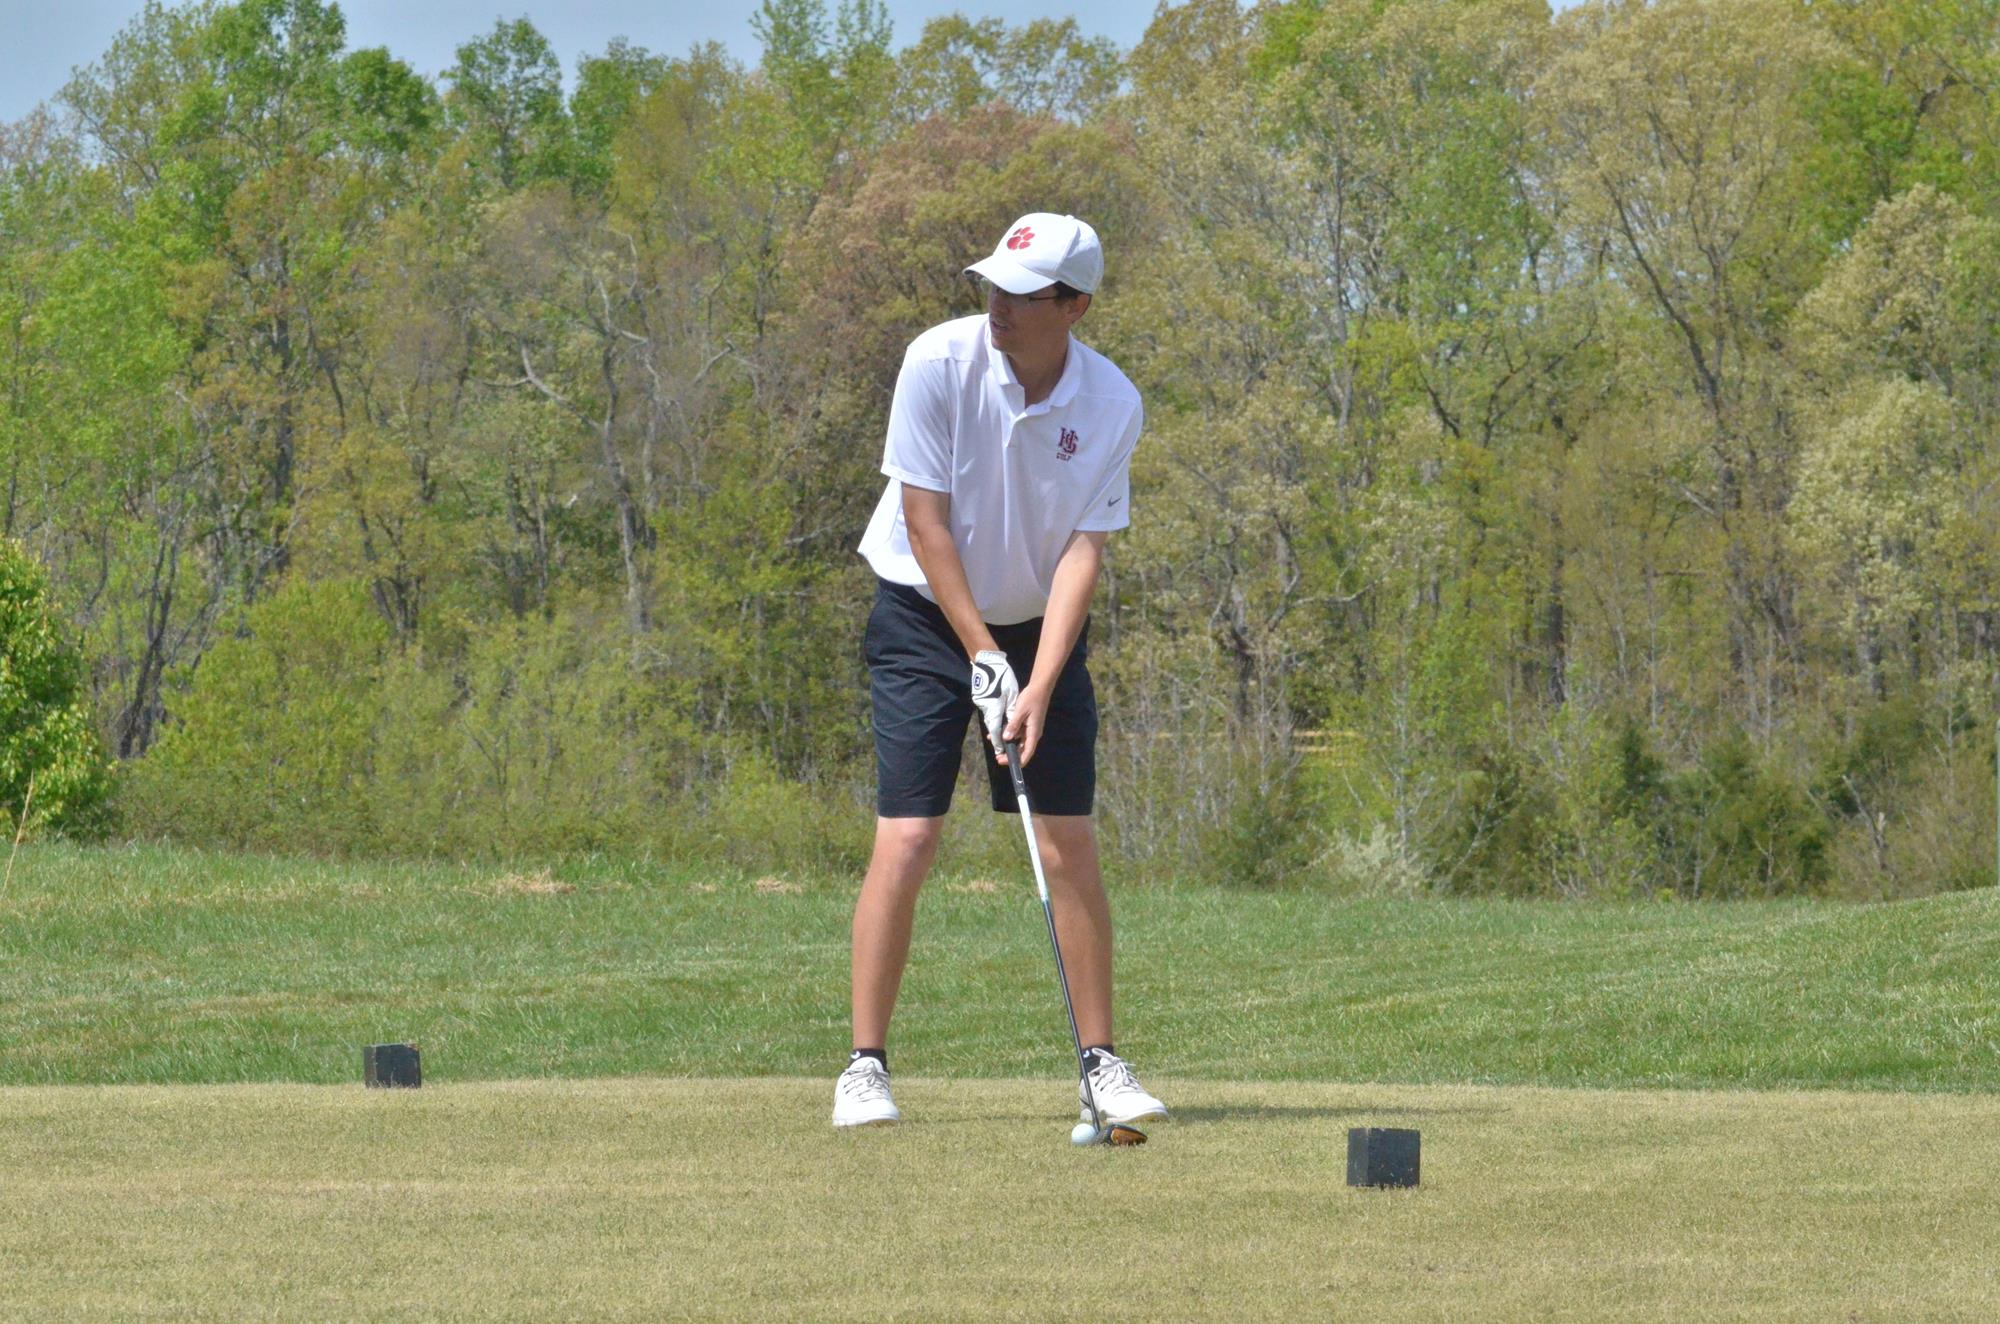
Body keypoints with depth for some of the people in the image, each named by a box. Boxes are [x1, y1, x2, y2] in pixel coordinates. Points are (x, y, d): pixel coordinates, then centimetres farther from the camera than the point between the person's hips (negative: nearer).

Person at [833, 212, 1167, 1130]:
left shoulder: (1112, 406, -13)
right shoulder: (939, 364, -18)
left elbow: (1083, 549, -14)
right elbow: (926, 521, -15)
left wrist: (1039, 687, -22)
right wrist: (981, 653, -16)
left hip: (1043, 624, 2)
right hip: (926, 615, -2)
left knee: (1071, 844, -3)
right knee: (906, 839, -11)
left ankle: (1100, 1062, 6)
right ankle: (865, 1066, -4)